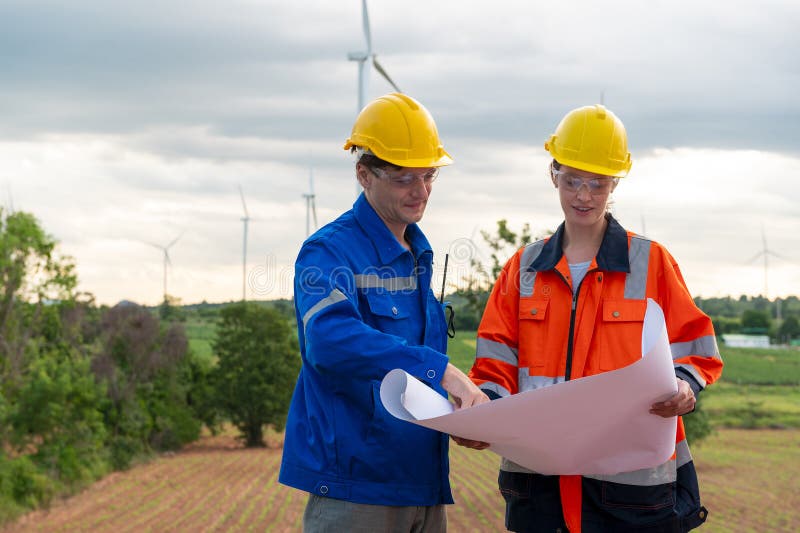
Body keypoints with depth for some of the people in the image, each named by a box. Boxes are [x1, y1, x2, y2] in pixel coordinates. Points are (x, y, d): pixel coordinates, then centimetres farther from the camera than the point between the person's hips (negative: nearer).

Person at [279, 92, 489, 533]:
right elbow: (330, 340, -29)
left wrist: (469, 400, 8)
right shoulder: (329, 252, -9)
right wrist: (438, 369, -36)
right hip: (355, 483, -7)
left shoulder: (419, 255, 16)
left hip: (422, 480, 8)